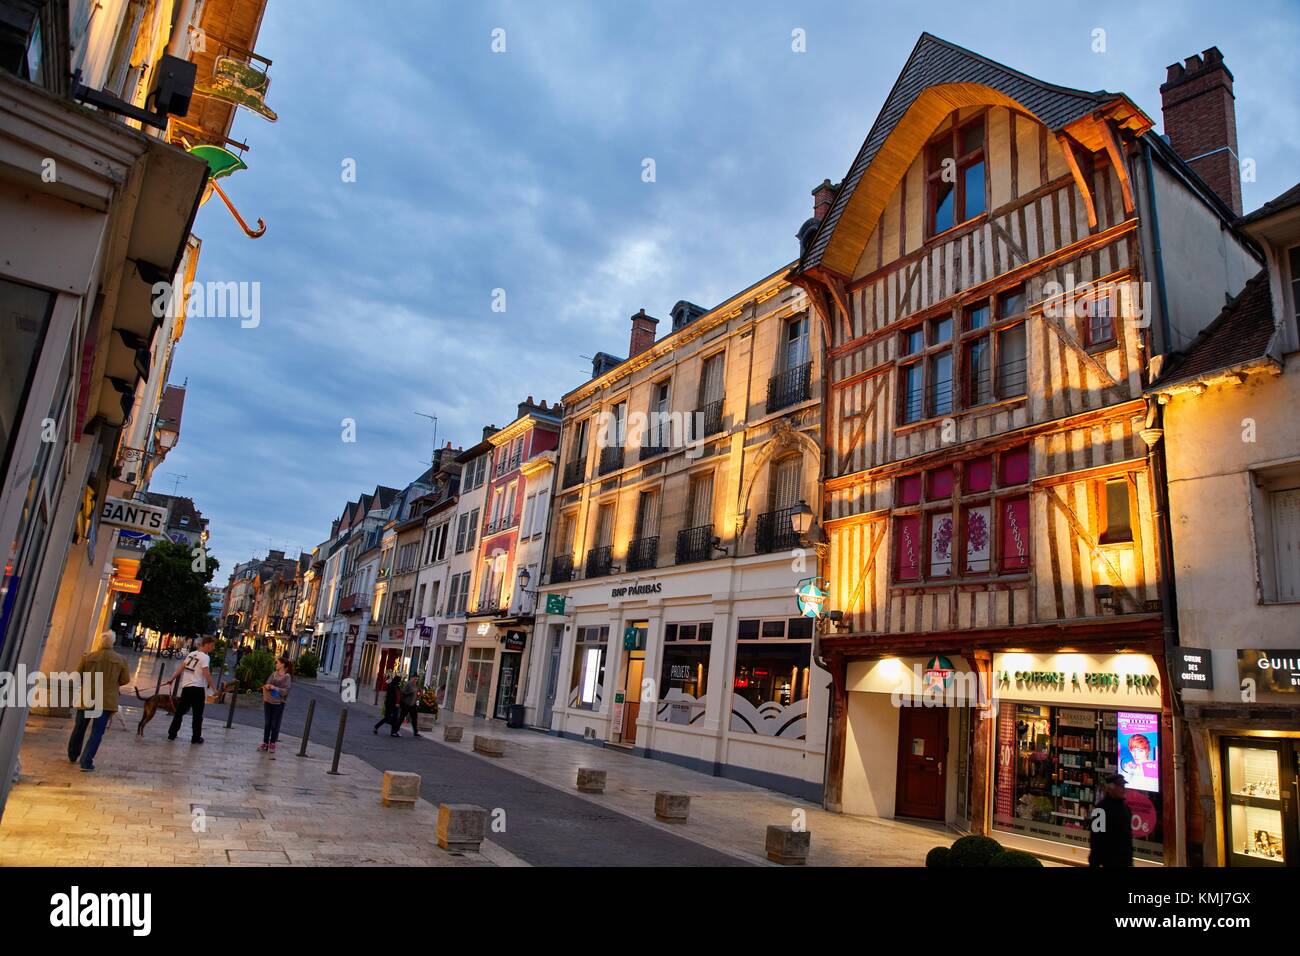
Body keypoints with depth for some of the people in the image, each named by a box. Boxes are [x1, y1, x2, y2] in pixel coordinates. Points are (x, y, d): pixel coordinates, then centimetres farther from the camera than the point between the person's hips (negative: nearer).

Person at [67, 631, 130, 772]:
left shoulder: (88, 657, -7)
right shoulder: (121, 660, -5)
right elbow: (125, 679, 1)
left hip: (87, 698, 1)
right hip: (107, 701, -1)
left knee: (79, 729, 20)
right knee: (97, 733, 3)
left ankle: (72, 756, 38)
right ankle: (86, 762, -4)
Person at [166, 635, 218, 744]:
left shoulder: (191, 654, 11)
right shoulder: (205, 657, -12)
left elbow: (181, 668, 15)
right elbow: (207, 674, -18)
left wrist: (173, 679, 25)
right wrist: (214, 688, -14)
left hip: (186, 686, 7)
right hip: (198, 688, -7)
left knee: (180, 711, 16)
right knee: (197, 715, 3)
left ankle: (172, 734, 20)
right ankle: (196, 737, 7)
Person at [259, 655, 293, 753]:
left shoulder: (287, 677, -8)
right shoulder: (274, 674, 7)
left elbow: (286, 691, -13)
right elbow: (266, 684, 8)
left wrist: (275, 688, -22)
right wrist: (266, 686, -14)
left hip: (278, 703, -5)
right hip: (268, 702, 5)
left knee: (275, 724, 3)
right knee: (267, 723, 10)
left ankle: (272, 744, 14)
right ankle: (265, 743, 19)